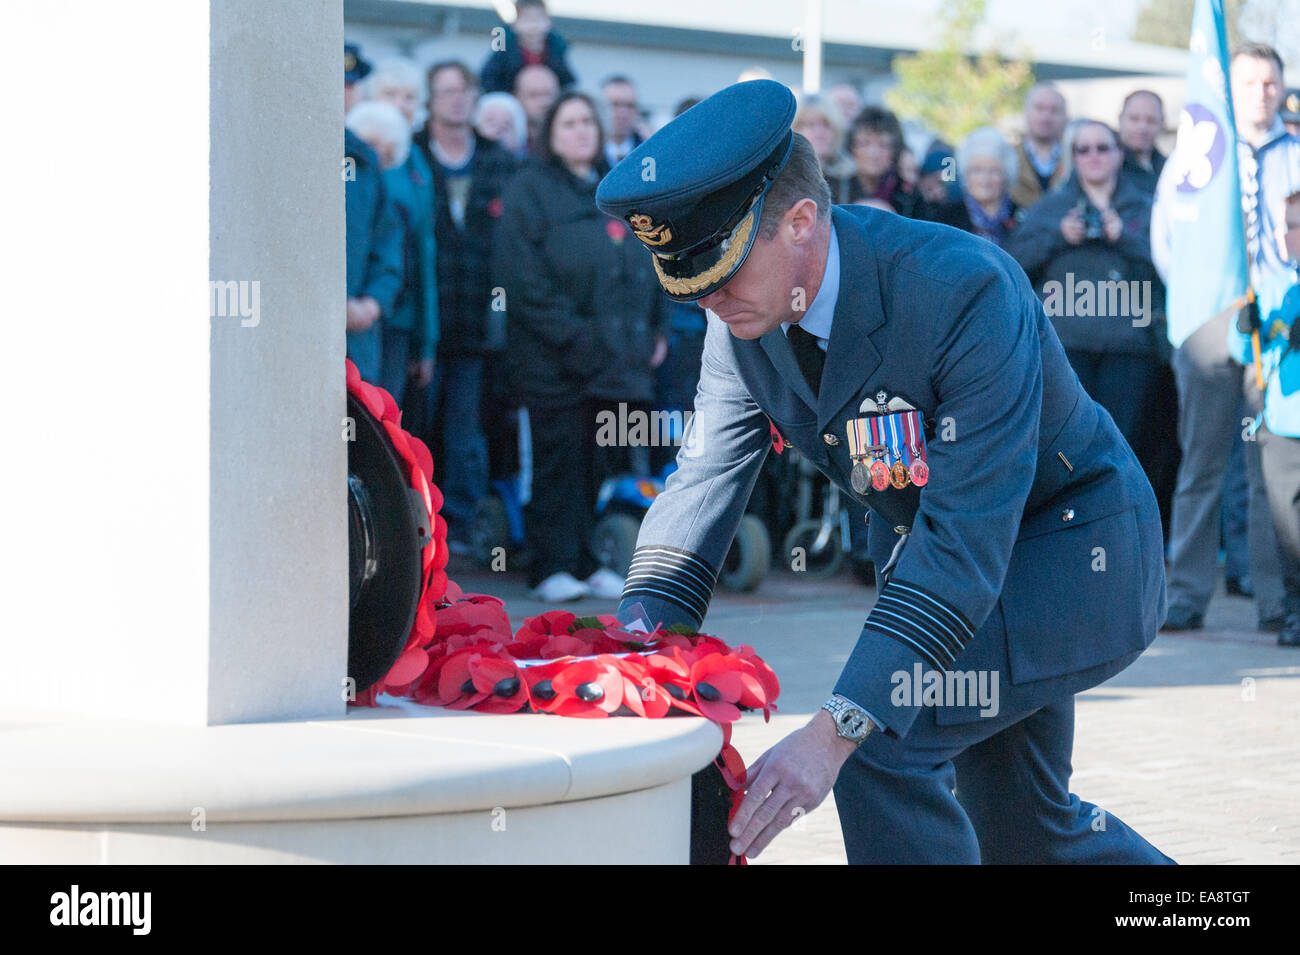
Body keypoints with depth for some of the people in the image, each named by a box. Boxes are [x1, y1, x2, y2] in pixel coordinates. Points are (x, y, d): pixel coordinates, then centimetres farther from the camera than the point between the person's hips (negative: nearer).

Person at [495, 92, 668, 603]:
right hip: (558, 362, -5)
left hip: (621, 357, 5)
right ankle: (552, 566, -1)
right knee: (560, 460, -5)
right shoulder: (529, 190, 1)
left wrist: (656, 330, 9)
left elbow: (651, 262, 22)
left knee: (602, 460, 5)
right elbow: (523, 276, -9)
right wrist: (572, 336, -16)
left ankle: (584, 561, 12)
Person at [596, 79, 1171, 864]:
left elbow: (968, 538, -38)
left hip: (1076, 551, -8)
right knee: (1024, 829, 18)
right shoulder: (745, 317, -13)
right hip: (930, 554, 8)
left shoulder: (966, 290, -35)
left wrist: (837, 730, -45)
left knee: (878, 749, -25)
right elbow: (701, 490, -10)